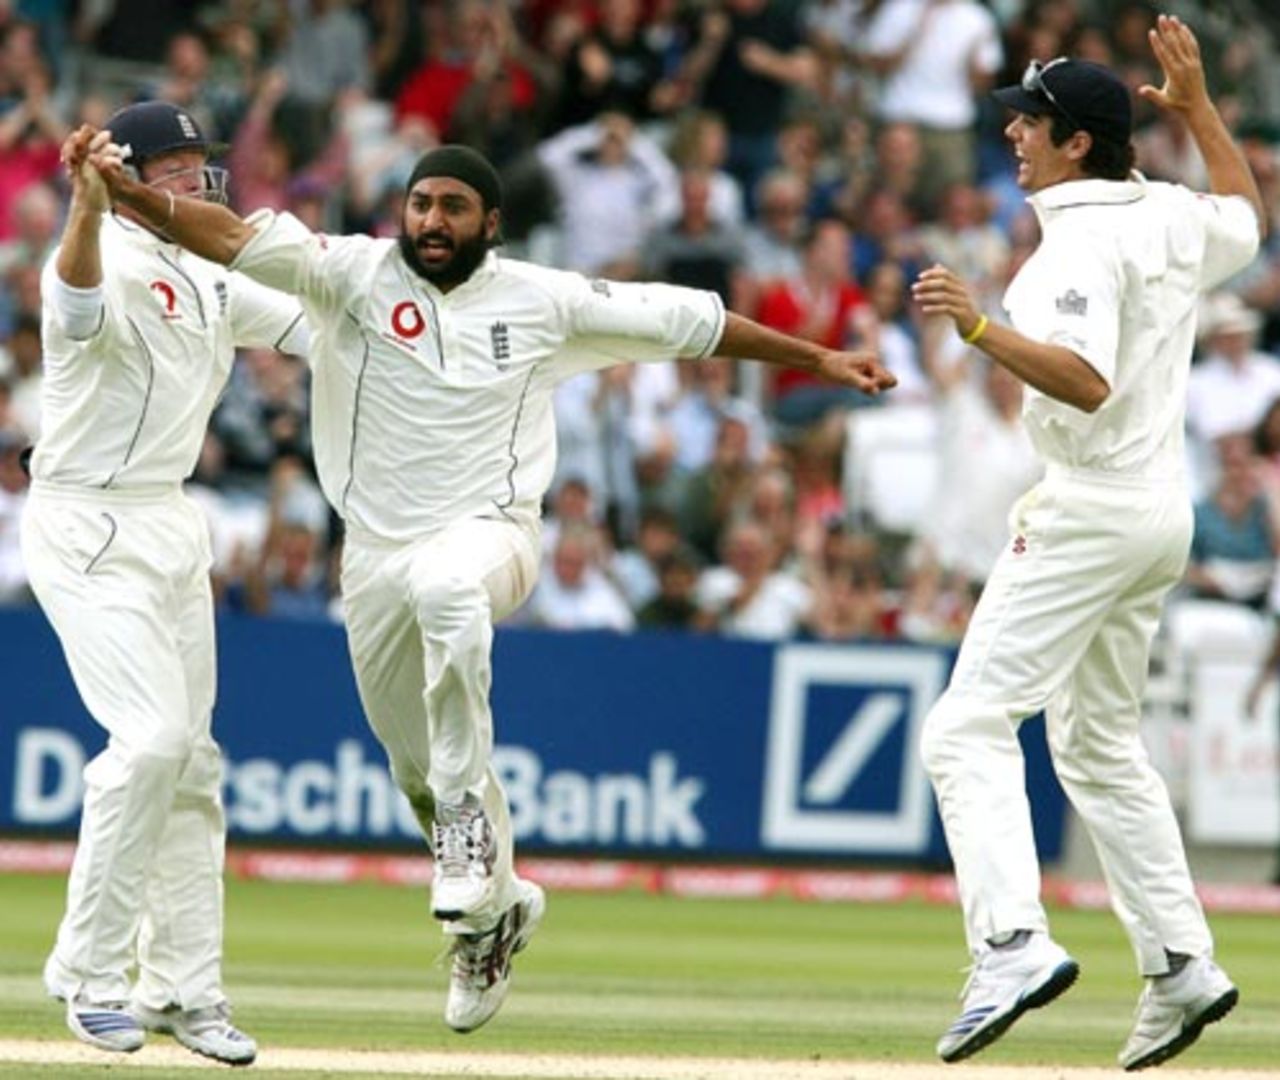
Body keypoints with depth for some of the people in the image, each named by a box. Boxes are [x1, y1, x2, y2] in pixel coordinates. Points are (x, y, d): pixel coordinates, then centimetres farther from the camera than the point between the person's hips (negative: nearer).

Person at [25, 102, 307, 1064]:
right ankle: (91, 973, -9)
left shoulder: (208, 279, 12)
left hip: (172, 524, 9)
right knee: (152, 736, -19)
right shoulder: (111, 264, -17)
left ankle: (186, 988, 18)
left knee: (191, 756, 10)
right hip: (88, 529, -9)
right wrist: (87, 208, -62)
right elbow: (80, 299, -42)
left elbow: (317, 326, 20)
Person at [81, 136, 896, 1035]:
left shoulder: (545, 301, 0)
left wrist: (820, 359, 7)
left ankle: (470, 813, -29)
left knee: (444, 584, -39)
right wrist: (131, 196, -30)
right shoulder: (357, 274, -2)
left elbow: (687, 321, 6)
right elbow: (237, 238, -15)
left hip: (490, 534, -3)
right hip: (377, 550, 3)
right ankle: (496, 902, 36)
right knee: (418, 769, 10)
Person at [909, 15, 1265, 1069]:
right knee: (1100, 744, 20)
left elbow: (1087, 382, -29)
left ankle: (1013, 944, -29)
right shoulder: (1173, 220, 10)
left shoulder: (1080, 242, -16)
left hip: (1086, 512, -10)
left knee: (972, 725, -14)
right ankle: (1181, 964, 18)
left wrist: (981, 327, -34)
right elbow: (1249, 217, 34)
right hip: (1161, 515, 10)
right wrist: (1198, 106, 32)